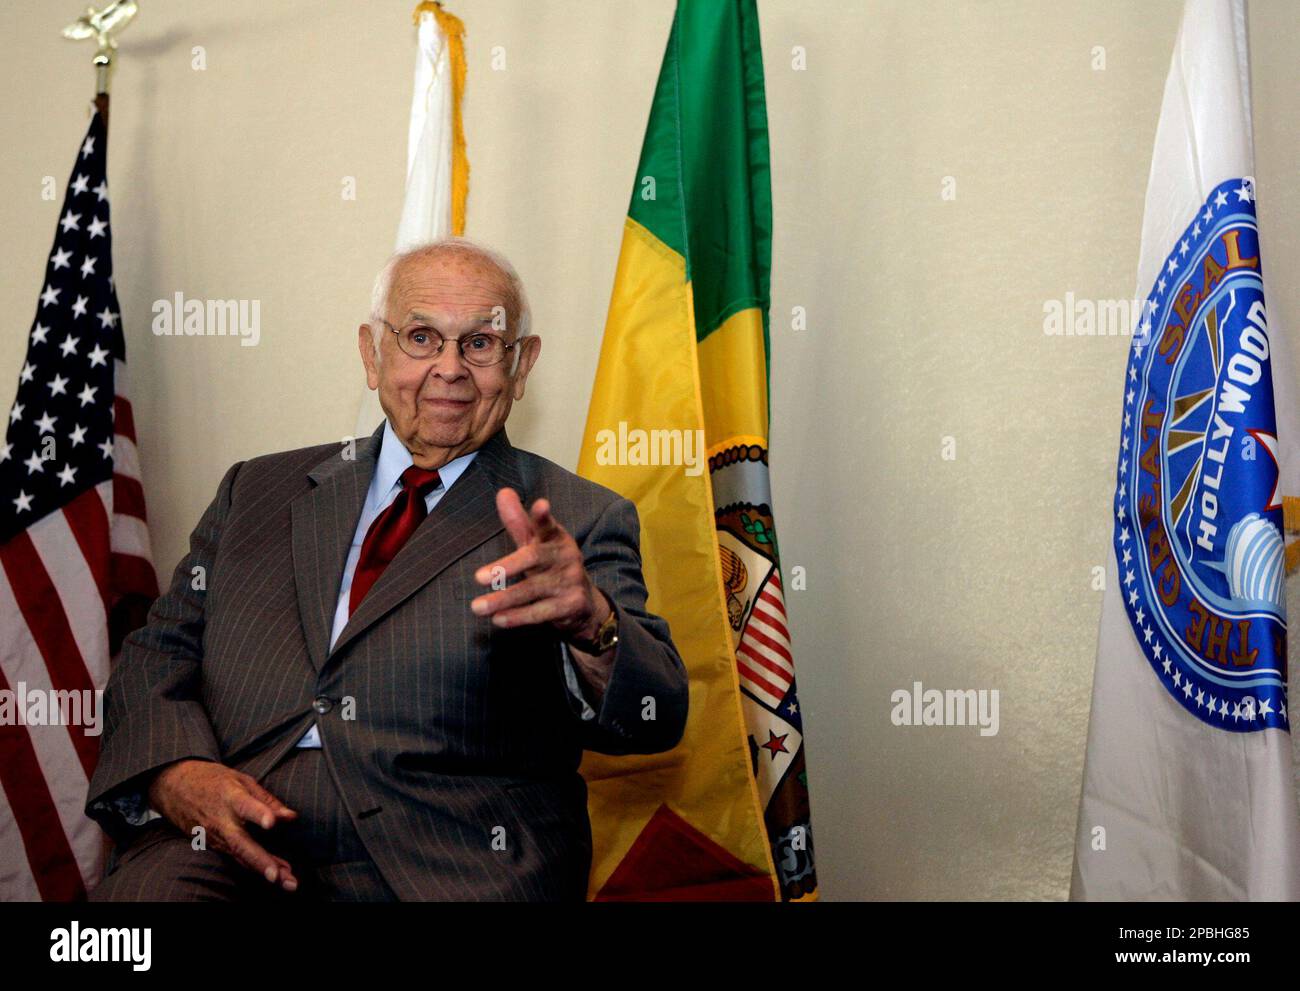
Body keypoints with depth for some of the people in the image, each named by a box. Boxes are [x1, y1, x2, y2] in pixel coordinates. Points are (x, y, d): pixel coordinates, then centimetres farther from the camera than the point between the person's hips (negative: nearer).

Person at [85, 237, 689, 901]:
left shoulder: (577, 521, 8)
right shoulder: (259, 492, 19)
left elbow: (653, 720, -4)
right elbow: (157, 655, 16)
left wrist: (590, 623, -27)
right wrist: (174, 771, -6)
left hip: (450, 868, 0)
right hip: (229, 844, 1)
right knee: (145, 890, -30)